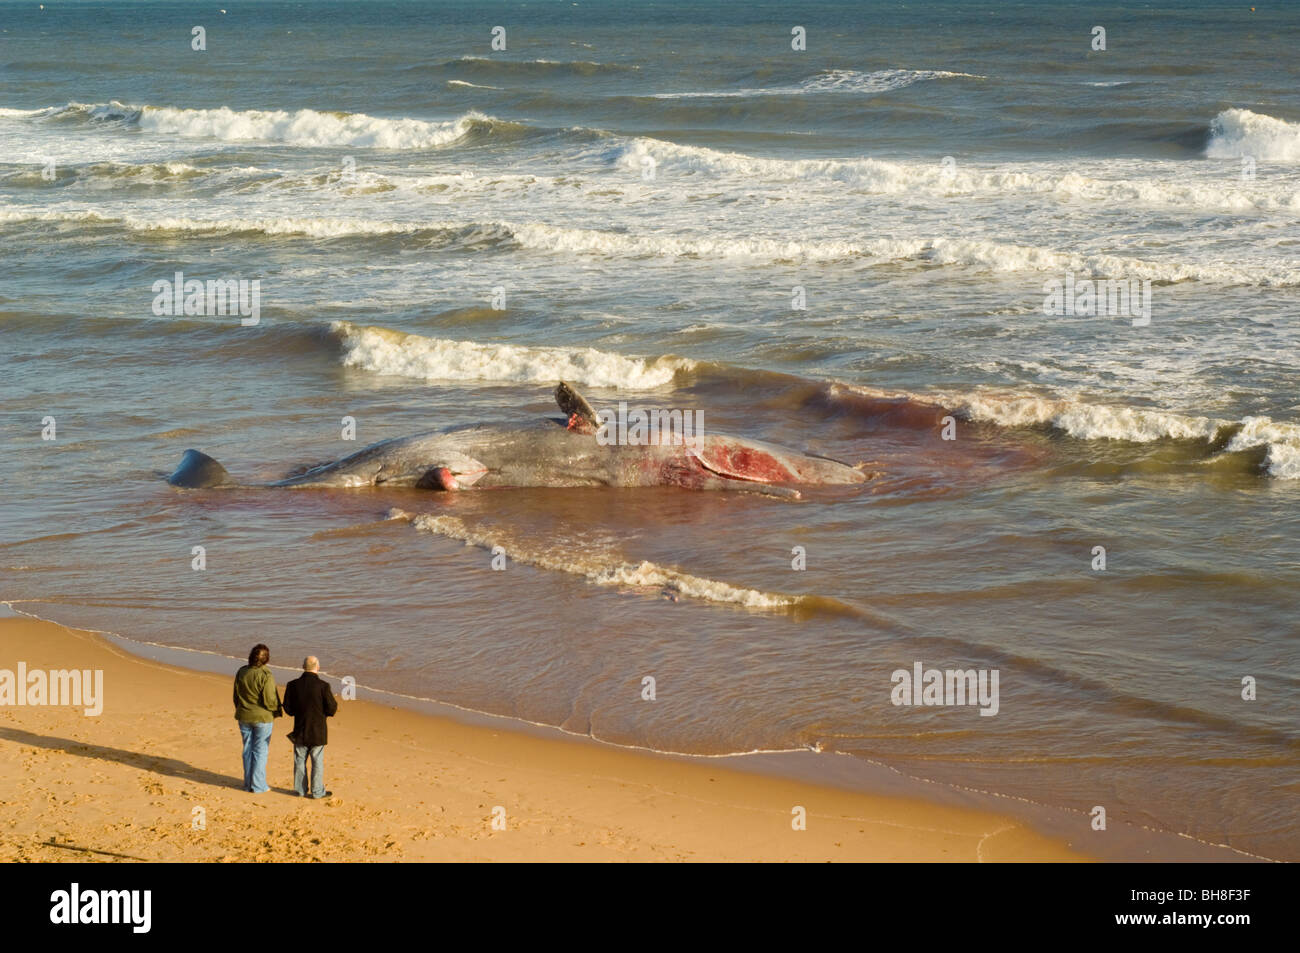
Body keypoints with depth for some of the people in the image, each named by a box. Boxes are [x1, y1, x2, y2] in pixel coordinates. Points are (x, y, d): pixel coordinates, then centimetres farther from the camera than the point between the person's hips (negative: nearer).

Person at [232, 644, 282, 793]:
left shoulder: (241, 672, -2)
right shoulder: (266, 676, -19)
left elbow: (236, 696, 7)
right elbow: (269, 700, -18)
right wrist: (276, 712, 2)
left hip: (244, 717, 5)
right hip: (262, 717, -5)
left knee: (248, 749, 14)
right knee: (261, 750, 4)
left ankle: (248, 784, 20)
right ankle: (258, 785, 6)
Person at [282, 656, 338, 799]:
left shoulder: (293, 685, -6)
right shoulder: (323, 686, -16)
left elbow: (288, 708, -2)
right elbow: (332, 708, -14)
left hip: (300, 730, 3)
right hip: (318, 731, -3)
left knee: (300, 760, 14)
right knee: (318, 762, 7)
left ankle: (300, 790, 19)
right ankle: (317, 791, 11)